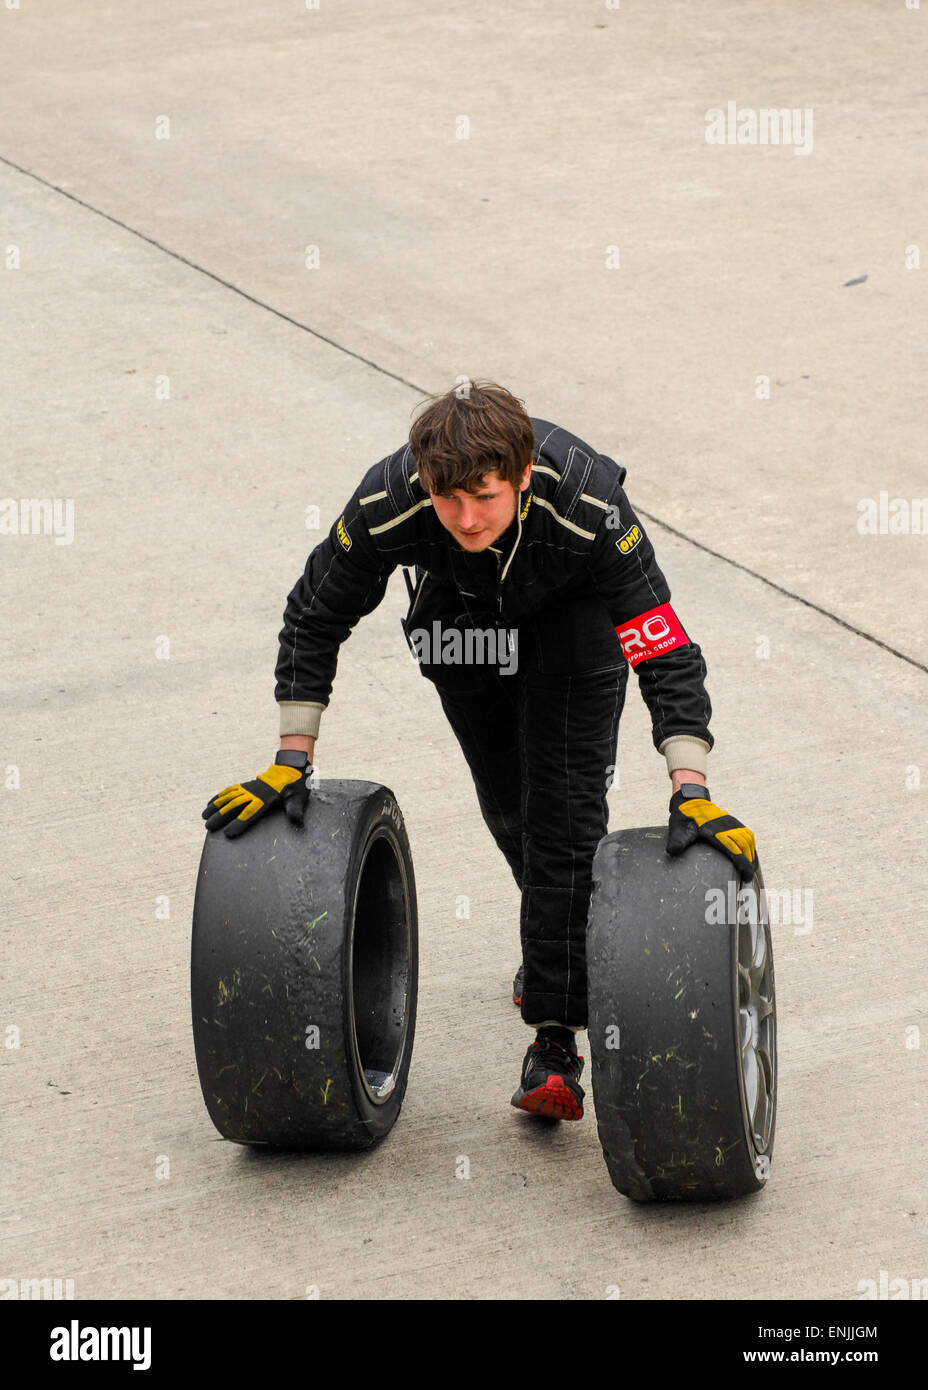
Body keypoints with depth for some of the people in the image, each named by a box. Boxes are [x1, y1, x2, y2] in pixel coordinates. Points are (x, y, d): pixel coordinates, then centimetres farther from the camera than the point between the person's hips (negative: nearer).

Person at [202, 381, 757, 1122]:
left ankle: (556, 1039, -13)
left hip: (573, 610, -2)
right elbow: (315, 617, -19)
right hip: (462, 610, 3)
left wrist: (691, 794, -46)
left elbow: (667, 650, -38)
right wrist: (292, 763, -18)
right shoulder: (386, 505, -37)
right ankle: (559, 942, 42)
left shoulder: (590, 510, -43)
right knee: (504, 796, 12)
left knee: (567, 804, -13)